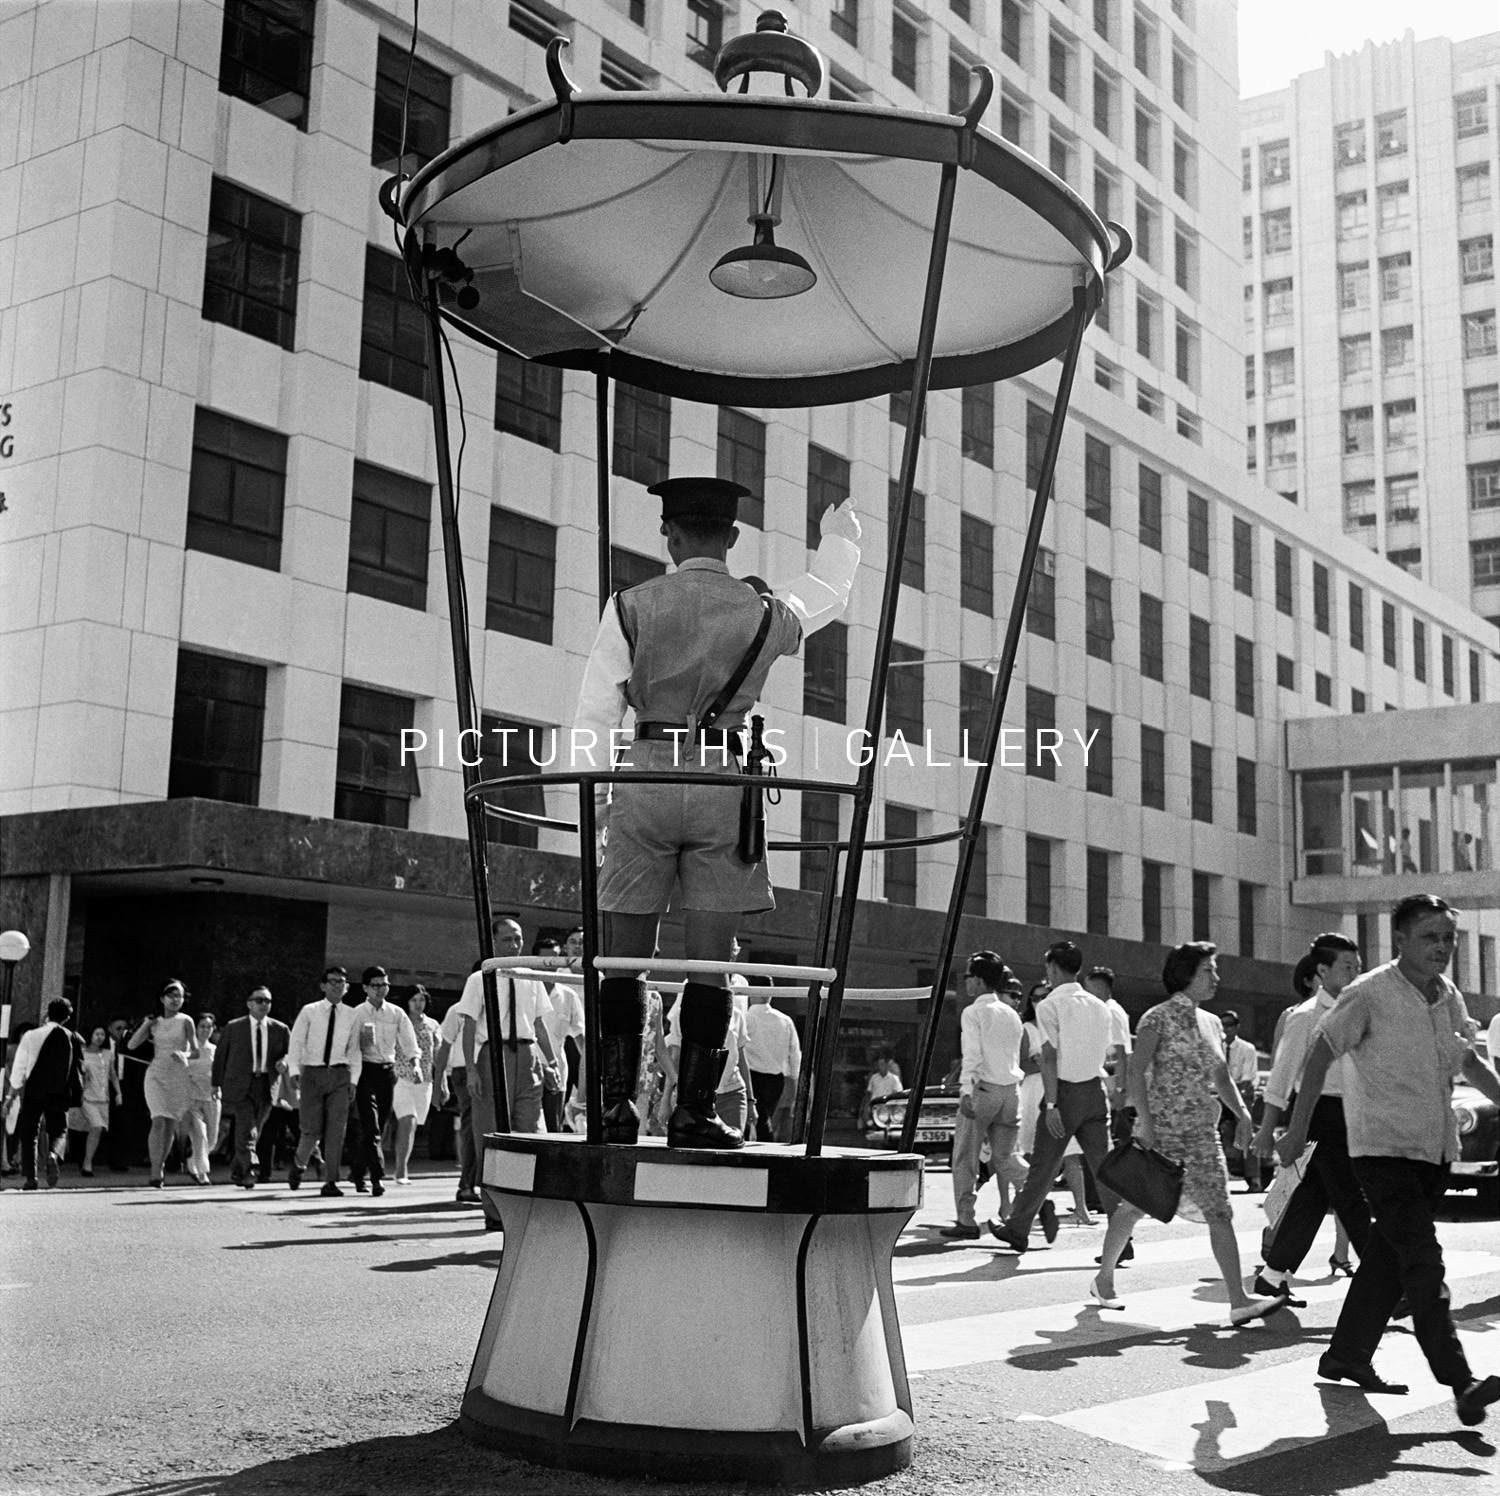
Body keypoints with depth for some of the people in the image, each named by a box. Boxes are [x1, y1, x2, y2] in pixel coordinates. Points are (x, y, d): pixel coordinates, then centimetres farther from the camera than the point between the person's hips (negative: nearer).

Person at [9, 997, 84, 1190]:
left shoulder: (31, 1035, -2)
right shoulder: (74, 1039, 1)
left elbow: (19, 1065, -1)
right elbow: (79, 1069, 2)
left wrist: (16, 1086, 15)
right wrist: (76, 1095, 9)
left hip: (33, 1091, -1)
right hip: (59, 1094, 1)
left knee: (28, 1134, 10)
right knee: (58, 1131, 14)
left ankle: (29, 1177, 1)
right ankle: (52, 1153, -20)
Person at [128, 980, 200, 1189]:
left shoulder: (185, 1021, 2)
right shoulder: (155, 1023, 8)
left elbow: (196, 1052, -2)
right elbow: (132, 1045, 3)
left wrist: (184, 1055, -23)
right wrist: (146, 1024, -5)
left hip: (179, 1077, 0)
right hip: (156, 1075, 0)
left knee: (171, 1125, 7)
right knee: (159, 1121, -17)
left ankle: (161, 1164, 29)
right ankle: (155, 1173, -20)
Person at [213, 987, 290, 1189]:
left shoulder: (280, 1029, 8)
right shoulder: (233, 1028, 5)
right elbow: (220, 1056, 9)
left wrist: (283, 1062, -6)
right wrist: (217, 1084, 5)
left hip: (266, 1086, 3)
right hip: (239, 1085, -3)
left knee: (255, 1131, 8)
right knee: (247, 1129, -17)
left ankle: (236, 1172, 24)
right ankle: (250, 1169, -21)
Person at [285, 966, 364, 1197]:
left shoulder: (351, 1016, 8)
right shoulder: (309, 1011, 2)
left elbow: (354, 1051, 11)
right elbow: (295, 1044, 1)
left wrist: (353, 1081, 3)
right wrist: (295, 1072, -11)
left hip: (339, 1075, 2)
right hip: (312, 1073, -2)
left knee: (336, 1130, -4)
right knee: (312, 1130, -3)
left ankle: (330, 1182, 1)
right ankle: (298, 1164, 27)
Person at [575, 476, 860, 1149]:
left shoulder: (631, 606, 3)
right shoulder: (764, 612, 5)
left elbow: (595, 718, 3)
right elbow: (828, 593, 28)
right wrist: (839, 537, 47)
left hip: (645, 774, 0)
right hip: (722, 781, 0)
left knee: (625, 957, 7)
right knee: (709, 961, 2)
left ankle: (616, 1104, 6)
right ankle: (693, 1112, 2)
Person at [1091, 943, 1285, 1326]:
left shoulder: (1210, 1022, 14)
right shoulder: (1158, 1017, -6)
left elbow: (1221, 1077, 19)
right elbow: (1136, 1071, -12)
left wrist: (1242, 1112, 4)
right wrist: (1144, 1120, -20)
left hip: (1201, 1132, 6)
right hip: (1161, 1129, -6)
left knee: (1220, 1212, -6)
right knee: (1133, 1206, 7)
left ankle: (1239, 1300, -8)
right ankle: (1103, 1280, 25)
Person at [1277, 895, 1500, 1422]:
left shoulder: (1450, 998, 8)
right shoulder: (1369, 994, -12)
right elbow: (1319, 1057, -7)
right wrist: (1298, 1130, -7)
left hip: (1434, 1149, 7)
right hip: (1382, 1147, -7)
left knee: (1390, 1254, 14)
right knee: (1423, 1260, -16)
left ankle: (1347, 1355, 26)